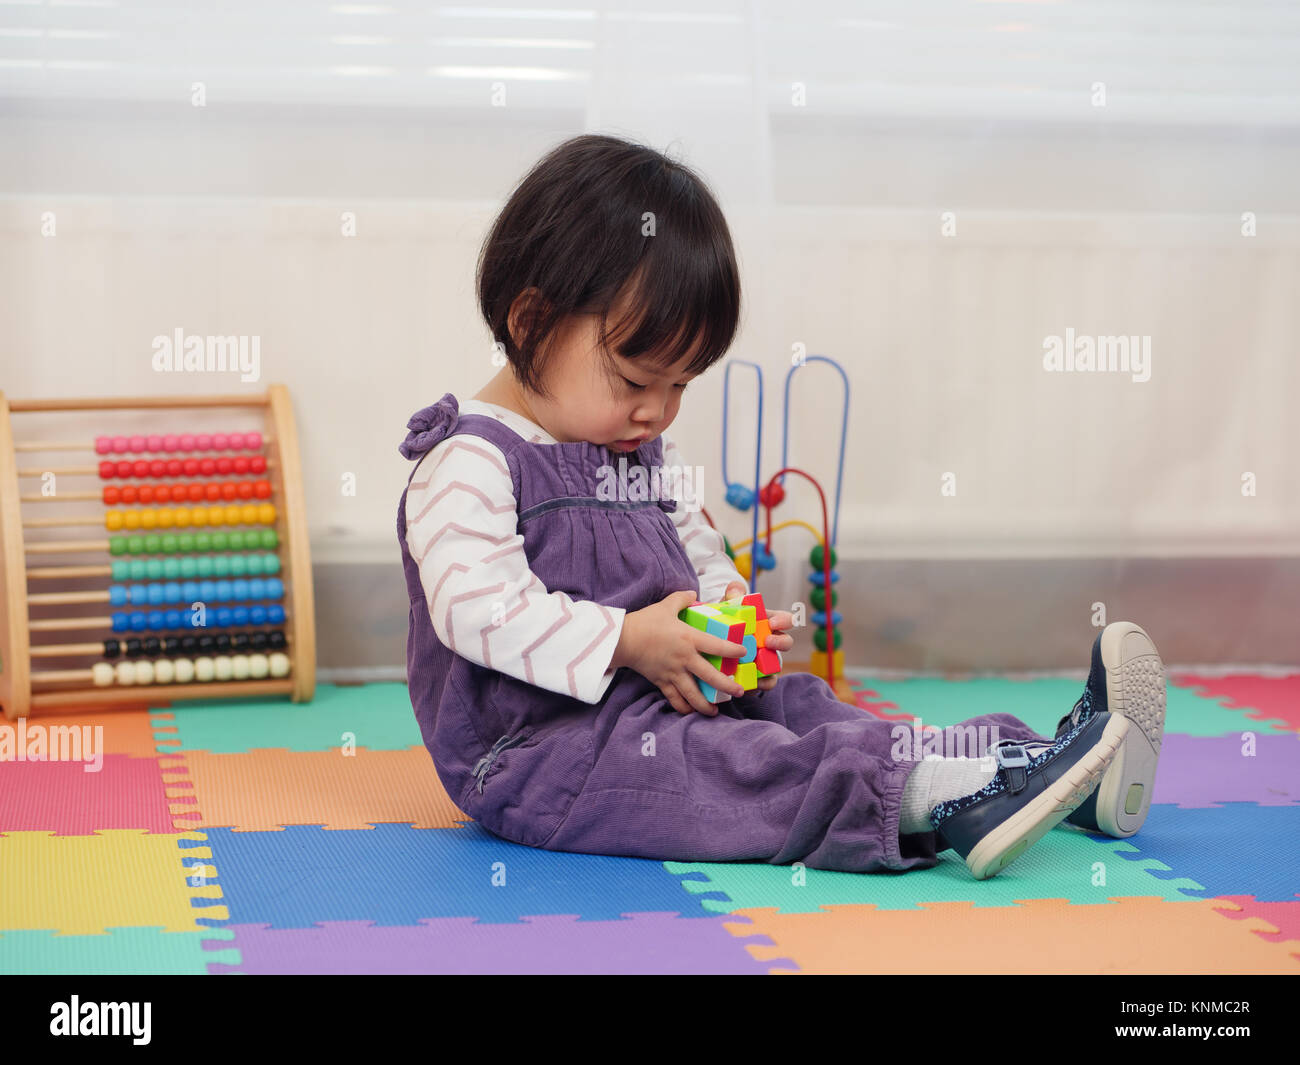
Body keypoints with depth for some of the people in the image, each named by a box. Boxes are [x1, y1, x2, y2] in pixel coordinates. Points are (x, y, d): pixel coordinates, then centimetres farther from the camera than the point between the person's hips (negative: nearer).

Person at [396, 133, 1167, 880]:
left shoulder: (644, 451, 16)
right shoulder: (470, 461, -14)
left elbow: (698, 555, 24)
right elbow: (478, 607, -25)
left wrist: (731, 611, 0)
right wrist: (627, 642, -26)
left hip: (668, 702, 9)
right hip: (536, 749, -9)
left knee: (805, 710, -9)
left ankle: (1031, 763, -18)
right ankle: (948, 801, -47)